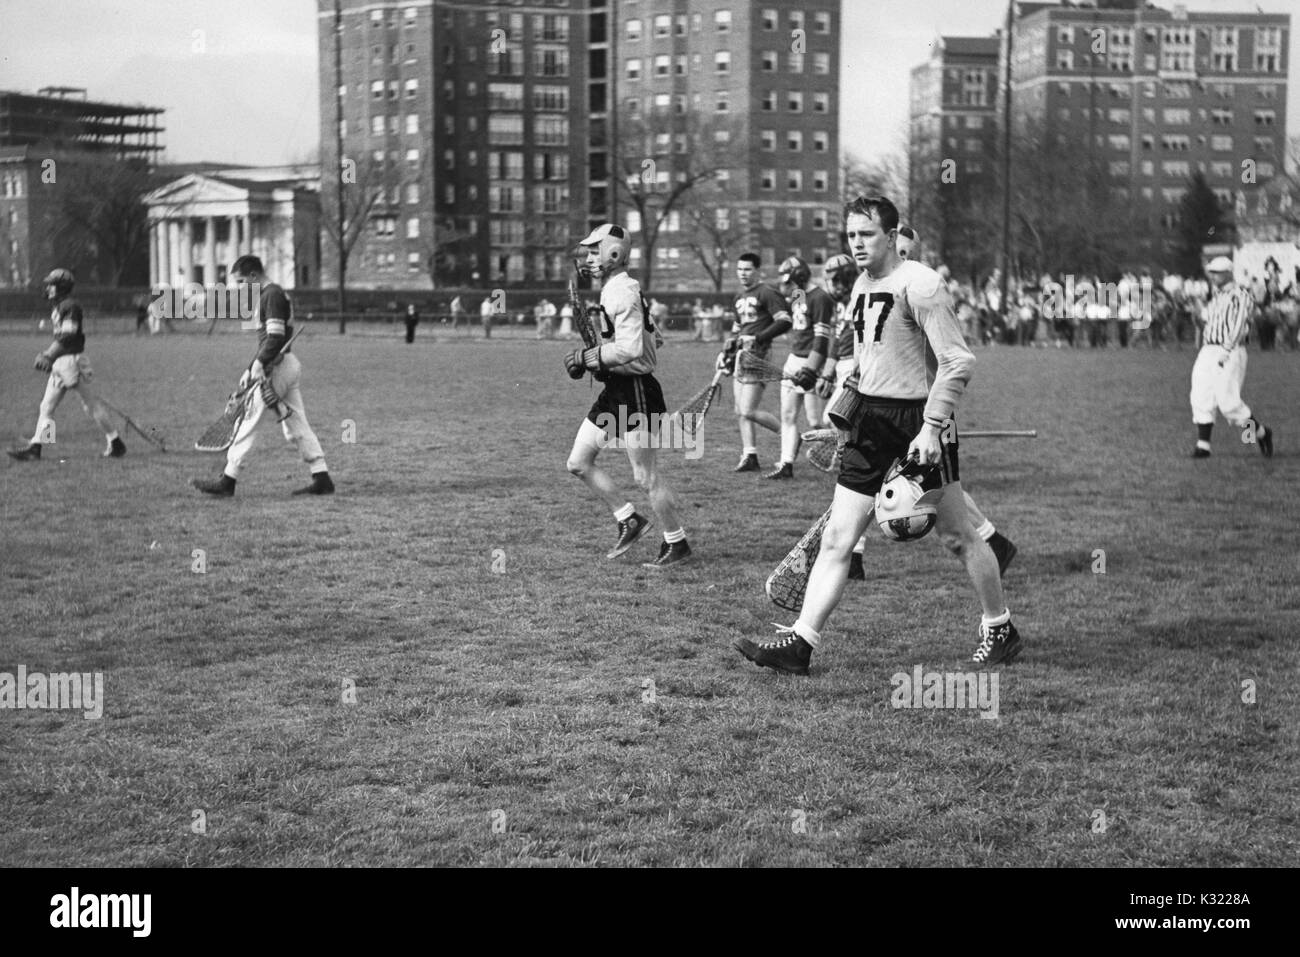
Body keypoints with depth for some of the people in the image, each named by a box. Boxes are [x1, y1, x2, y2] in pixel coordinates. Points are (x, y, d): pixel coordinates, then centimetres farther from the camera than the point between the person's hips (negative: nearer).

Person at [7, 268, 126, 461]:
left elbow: (66, 337, -20)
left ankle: (115, 443, 5)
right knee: (47, 406, 6)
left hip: (72, 360, -10)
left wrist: (48, 356, -20)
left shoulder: (70, 306, -13)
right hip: (60, 363, 10)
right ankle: (35, 447, 5)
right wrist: (46, 354, 10)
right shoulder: (57, 308, 16)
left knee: (91, 403, -3)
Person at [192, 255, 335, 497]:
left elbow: (276, 337, -20)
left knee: (248, 420, -7)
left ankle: (228, 481, -5)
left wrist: (258, 364, -22)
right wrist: (251, 370, 20)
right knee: (296, 425, 9)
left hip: (277, 367, -10)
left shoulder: (272, 295, -11)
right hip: (288, 366, 10)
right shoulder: (269, 295, 20)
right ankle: (322, 479, 7)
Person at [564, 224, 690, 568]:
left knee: (646, 477, -1)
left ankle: (677, 544, 14)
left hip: (636, 391, -10)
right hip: (614, 389, 10)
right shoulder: (611, 290, 12)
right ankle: (629, 520, 20)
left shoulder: (623, 293, -19)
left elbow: (630, 348, -29)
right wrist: (591, 359, 12)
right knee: (578, 462, 10)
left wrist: (586, 357, -18)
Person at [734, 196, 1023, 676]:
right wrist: (851, 406, 20)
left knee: (956, 535, 5)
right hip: (870, 415, 7)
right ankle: (800, 642, -1)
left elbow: (957, 360, -18)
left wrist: (932, 426, -22)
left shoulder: (918, 284, -13)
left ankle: (1000, 629, 23)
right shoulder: (861, 286, 13)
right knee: (837, 537, 0)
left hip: (918, 417, -7)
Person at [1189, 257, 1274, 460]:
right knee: (1200, 399, -1)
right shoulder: (1214, 296, 18)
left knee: (1227, 401, -10)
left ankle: (1260, 432, 10)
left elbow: (1239, 326, -16)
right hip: (1207, 352, 8)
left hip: (1231, 353, -8)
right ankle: (1203, 445, 2)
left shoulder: (1241, 295, -7)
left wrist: (1226, 351, -25)